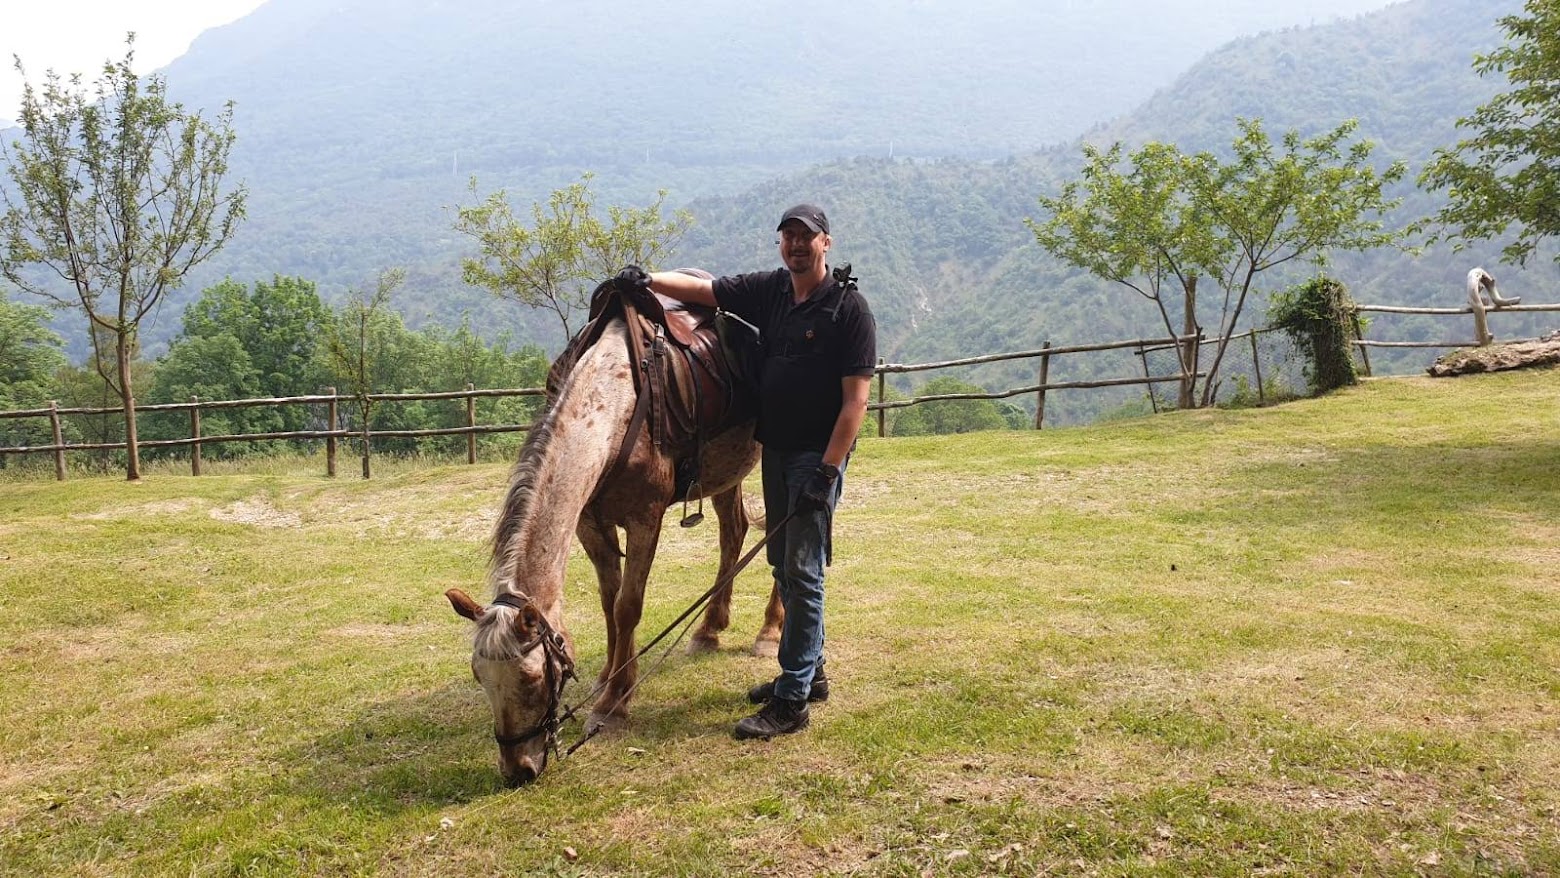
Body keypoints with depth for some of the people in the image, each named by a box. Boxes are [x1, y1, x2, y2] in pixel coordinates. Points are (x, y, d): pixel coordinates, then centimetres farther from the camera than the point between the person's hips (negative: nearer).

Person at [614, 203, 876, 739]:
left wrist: (827, 472, -21)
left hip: (817, 456, -7)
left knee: (803, 570, -7)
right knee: (783, 565, 15)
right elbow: (702, 289, 7)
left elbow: (855, 400, -16)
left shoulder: (848, 308, -12)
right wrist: (648, 281, -10)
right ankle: (808, 671, 30)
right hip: (774, 450, 7)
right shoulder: (768, 291, 7)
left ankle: (792, 701, -1)